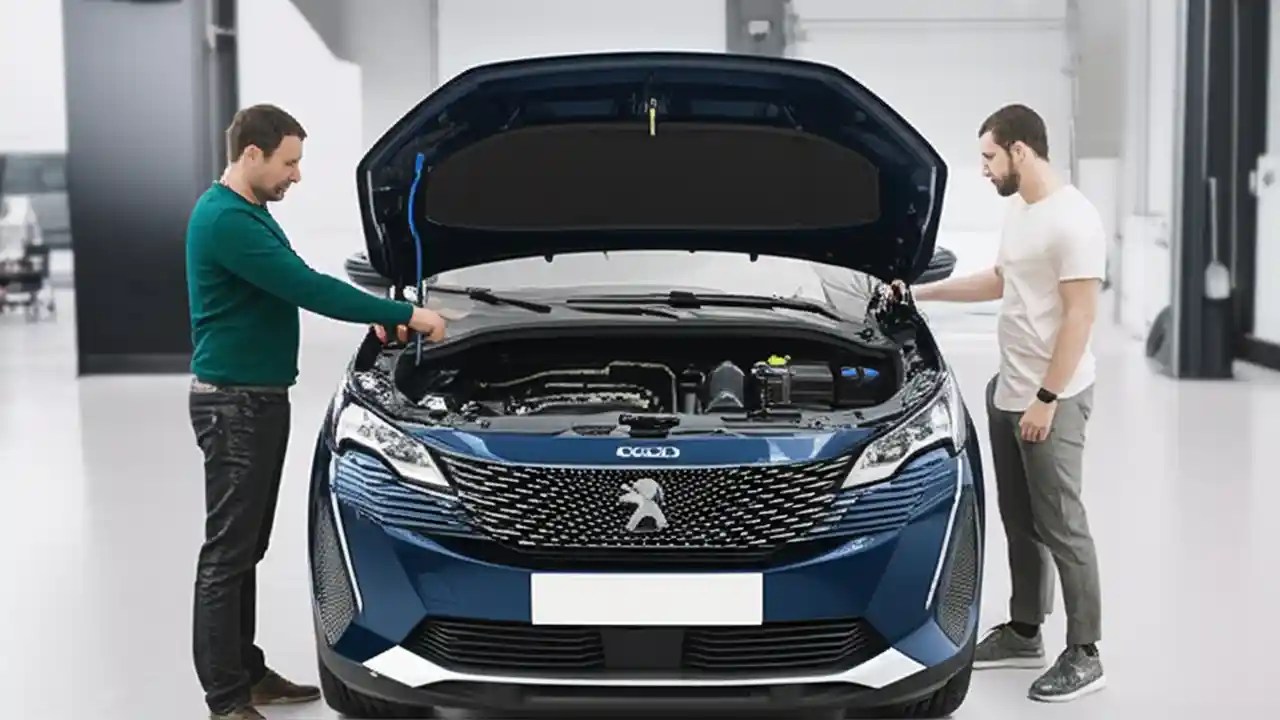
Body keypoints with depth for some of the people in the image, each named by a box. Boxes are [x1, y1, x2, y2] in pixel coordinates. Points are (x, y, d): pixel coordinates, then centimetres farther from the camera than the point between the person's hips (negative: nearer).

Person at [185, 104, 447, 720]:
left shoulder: (249, 213, 13)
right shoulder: (226, 219, -20)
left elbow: (295, 283, 24)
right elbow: (307, 289, -24)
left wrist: (372, 317, 11)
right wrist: (404, 315, -19)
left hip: (261, 400, 10)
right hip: (233, 404, -10)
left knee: (248, 548, 15)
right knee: (227, 553, -5)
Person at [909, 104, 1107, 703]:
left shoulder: (1073, 220, -19)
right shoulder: (1018, 209, 11)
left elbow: (1079, 317, -21)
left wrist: (1047, 399, -21)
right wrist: (921, 293, 25)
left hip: (1051, 400, -9)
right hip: (1007, 392, 10)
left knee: (1060, 524, -3)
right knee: (1019, 519, 16)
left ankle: (1084, 655, 6)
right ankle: (1023, 633, 28)